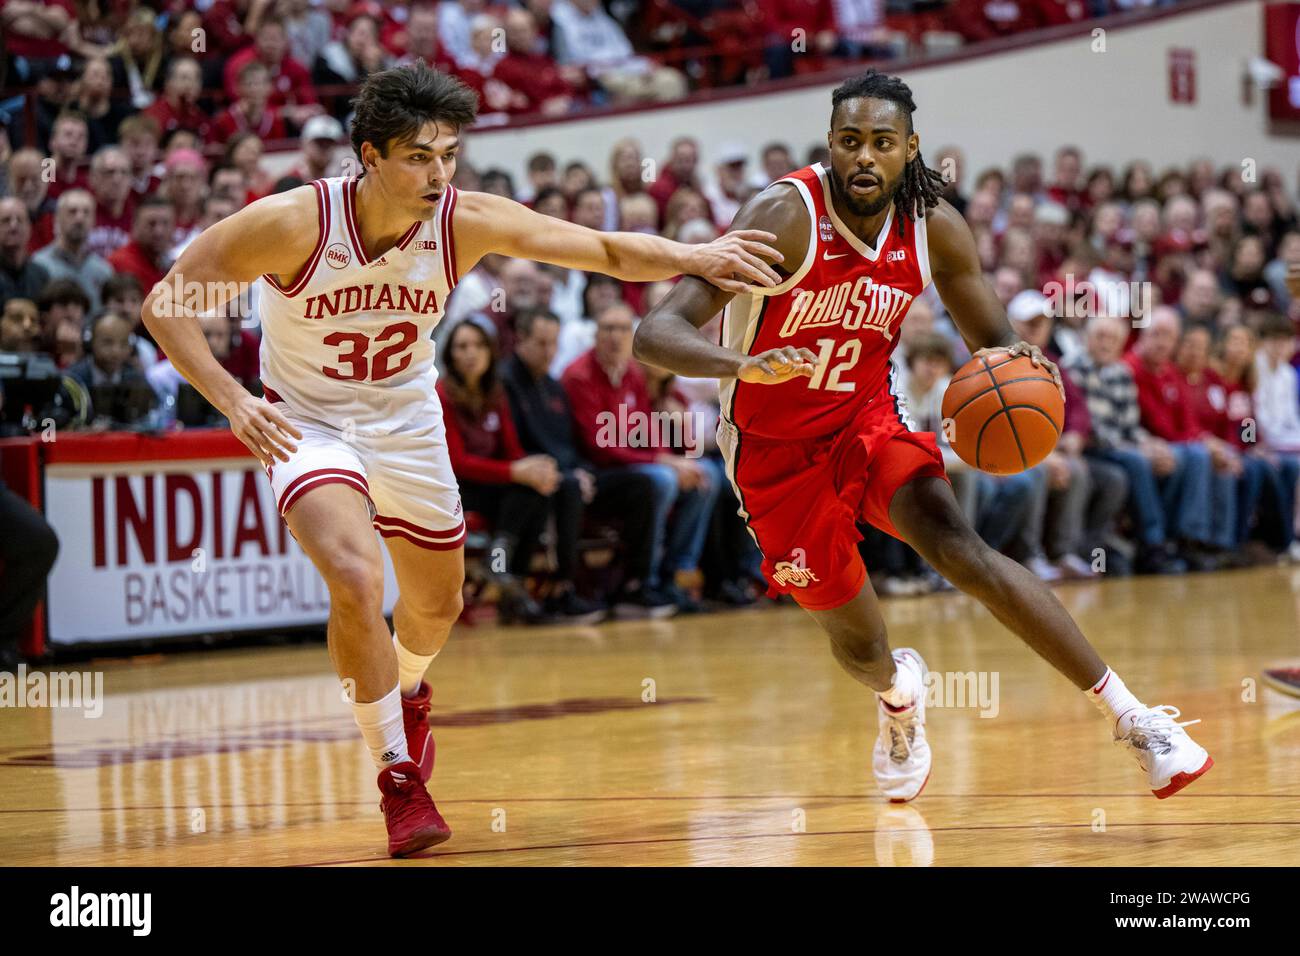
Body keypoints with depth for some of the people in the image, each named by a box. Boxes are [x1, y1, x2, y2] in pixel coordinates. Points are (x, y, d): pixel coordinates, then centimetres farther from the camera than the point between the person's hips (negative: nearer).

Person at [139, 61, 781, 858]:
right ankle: (399, 780, -9)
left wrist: (692, 257, -37)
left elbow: (609, 251, -20)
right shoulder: (293, 224, -28)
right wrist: (231, 398, -31)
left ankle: (407, 689, 55)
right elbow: (166, 302, -21)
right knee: (358, 583, -27)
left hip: (407, 423, 4)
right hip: (309, 425, -4)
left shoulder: (466, 223, -21)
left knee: (437, 605, 18)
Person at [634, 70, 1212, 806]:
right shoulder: (784, 218, -26)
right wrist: (740, 366, -54)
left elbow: (994, 339, 2)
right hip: (776, 451, -2)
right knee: (860, 644, 6)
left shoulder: (935, 227, -11)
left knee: (960, 548, -24)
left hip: (867, 421, 2)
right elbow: (656, 333, -33)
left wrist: (1015, 359, -25)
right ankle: (899, 694, 46)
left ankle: (1131, 717, -24)